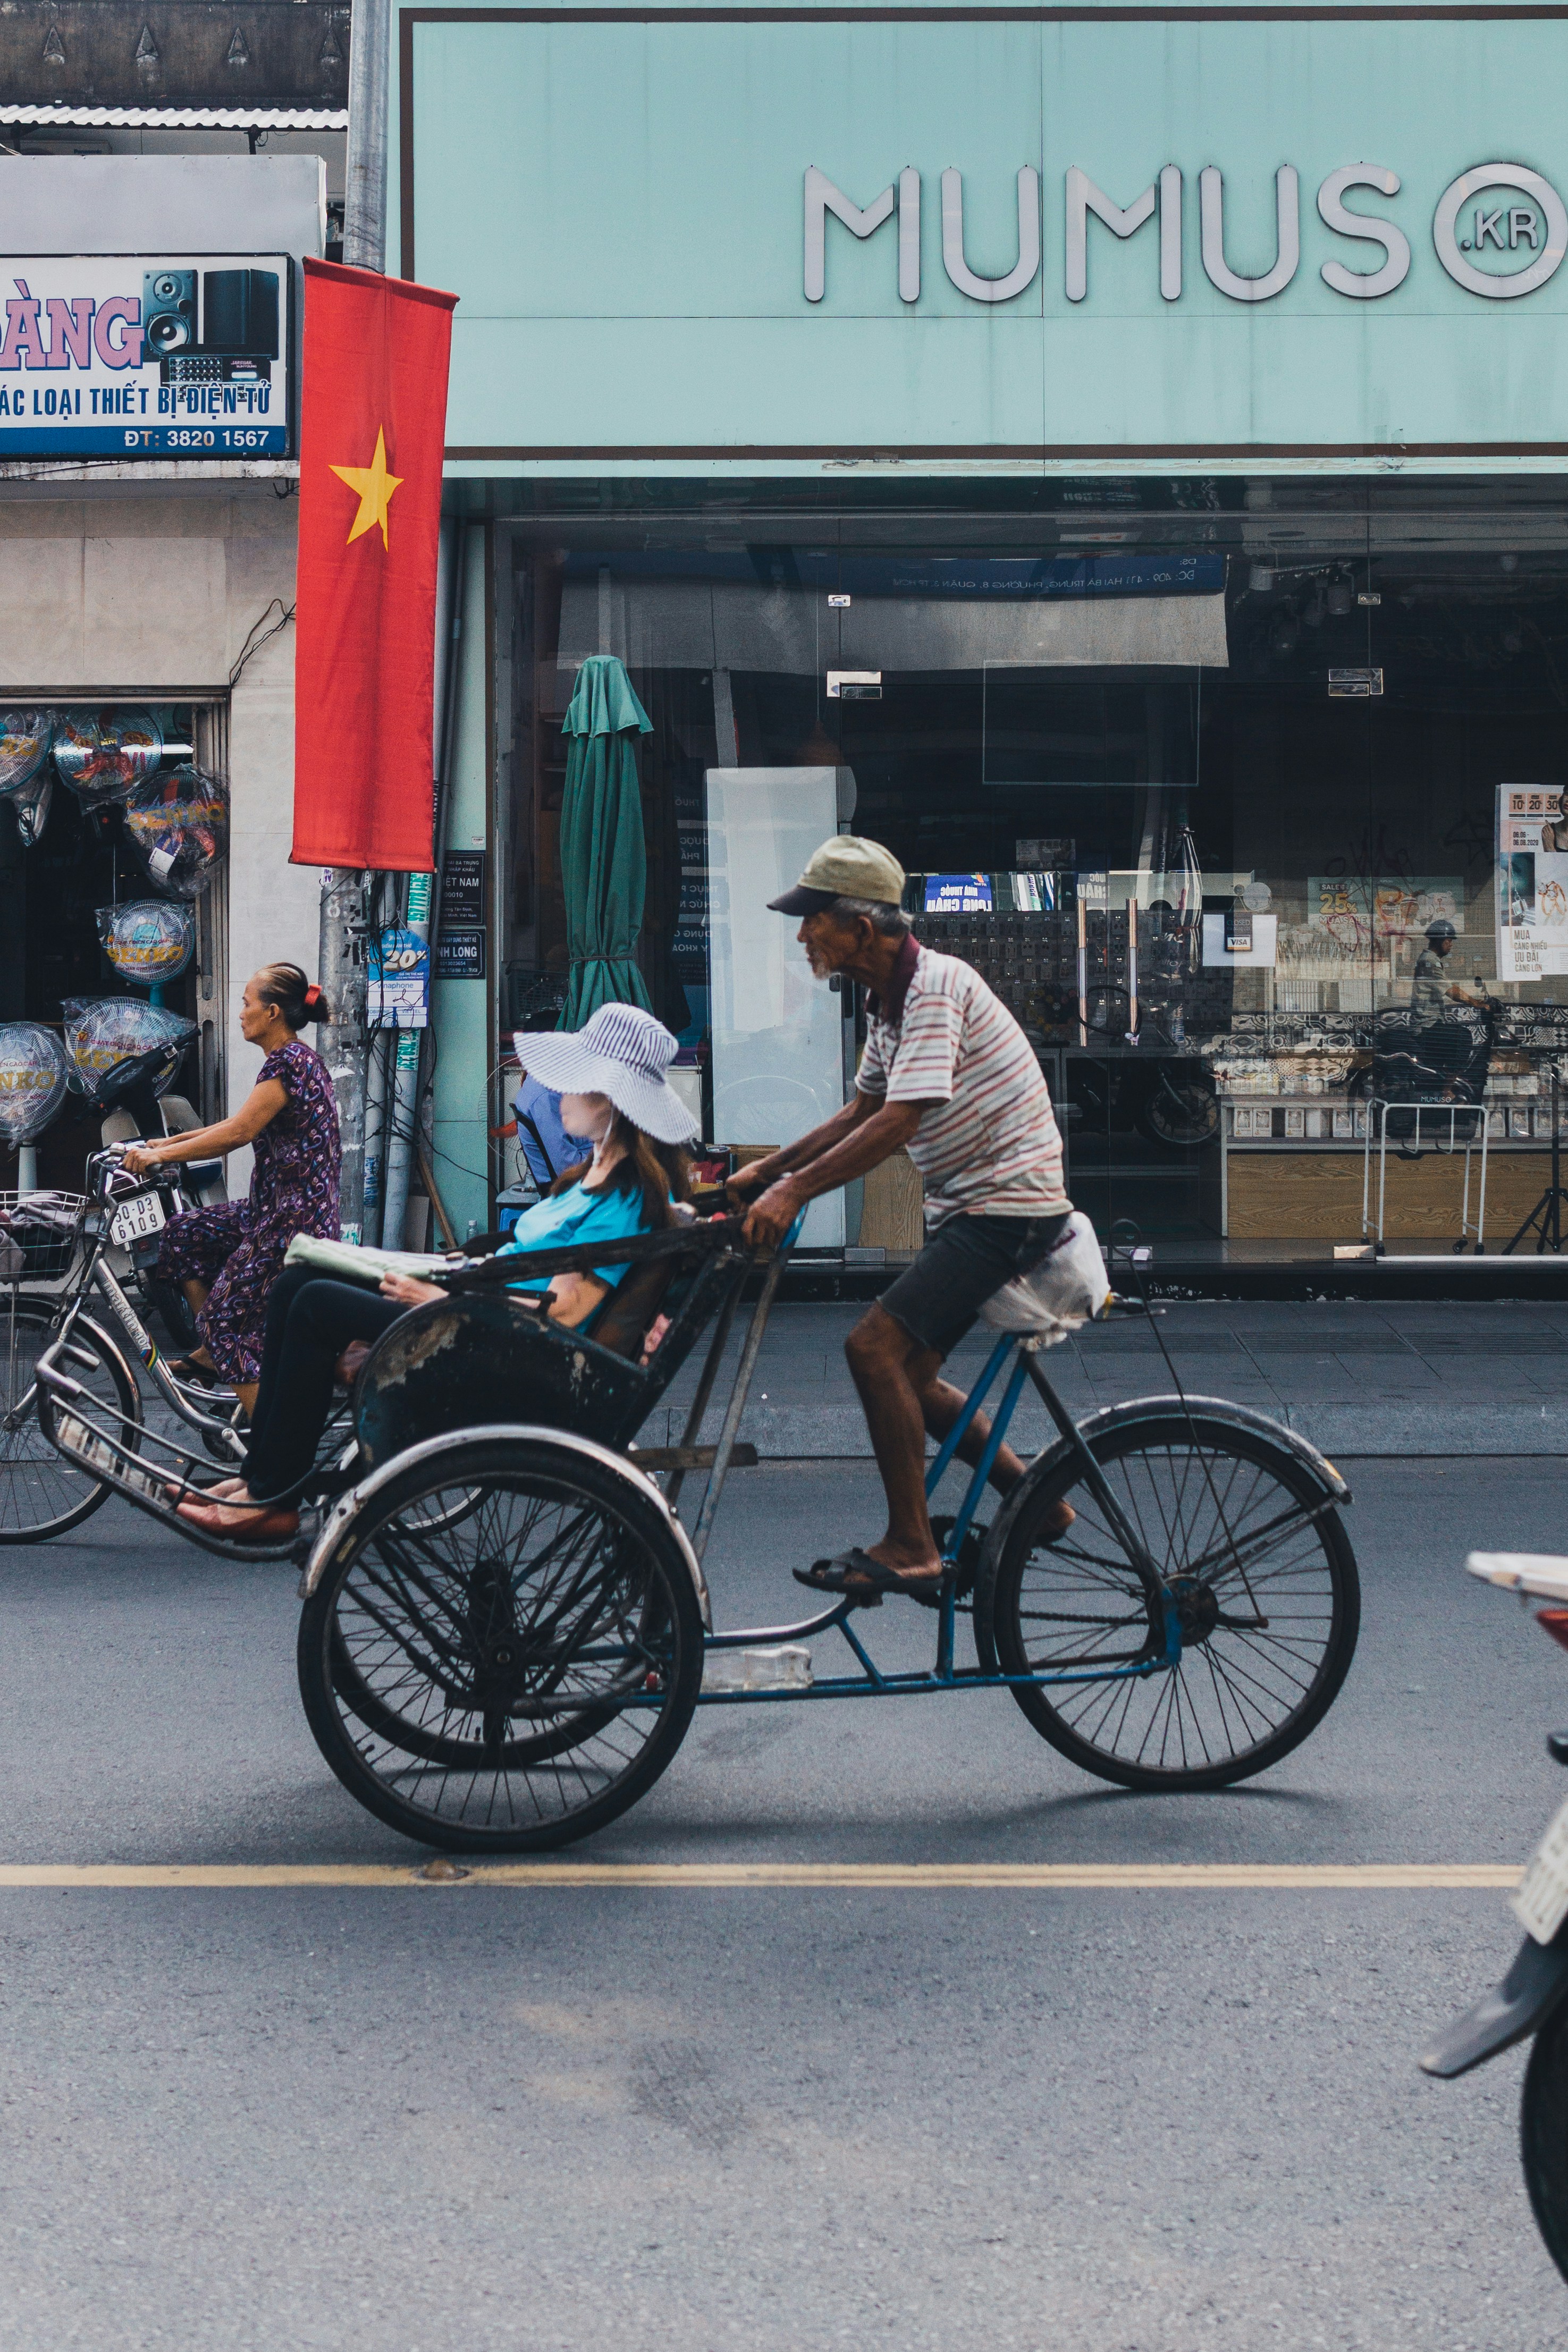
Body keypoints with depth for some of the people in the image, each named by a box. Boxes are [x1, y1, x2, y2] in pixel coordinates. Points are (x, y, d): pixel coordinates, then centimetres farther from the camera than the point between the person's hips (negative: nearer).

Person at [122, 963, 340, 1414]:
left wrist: (160, 1155, -18)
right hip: (279, 1210, 10)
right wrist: (166, 1143, 17)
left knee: (231, 1319, -6)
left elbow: (237, 1133, -24)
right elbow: (242, 1127, 19)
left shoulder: (286, 1063, -17)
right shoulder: (299, 1057, 14)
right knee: (183, 1233, 14)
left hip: (292, 1220, -10)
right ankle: (211, 1355, 18)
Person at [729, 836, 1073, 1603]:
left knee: (875, 1346, -19)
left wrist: (795, 1190, -27)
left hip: (1009, 1207, -10)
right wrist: (765, 1171, 13)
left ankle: (910, 1549, -11)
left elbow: (898, 1122, -27)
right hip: (967, 1207, 10)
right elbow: (860, 1114, 21)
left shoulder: (936, 985, -19)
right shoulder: (888, 1002, 11)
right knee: (909, 1376, 13)